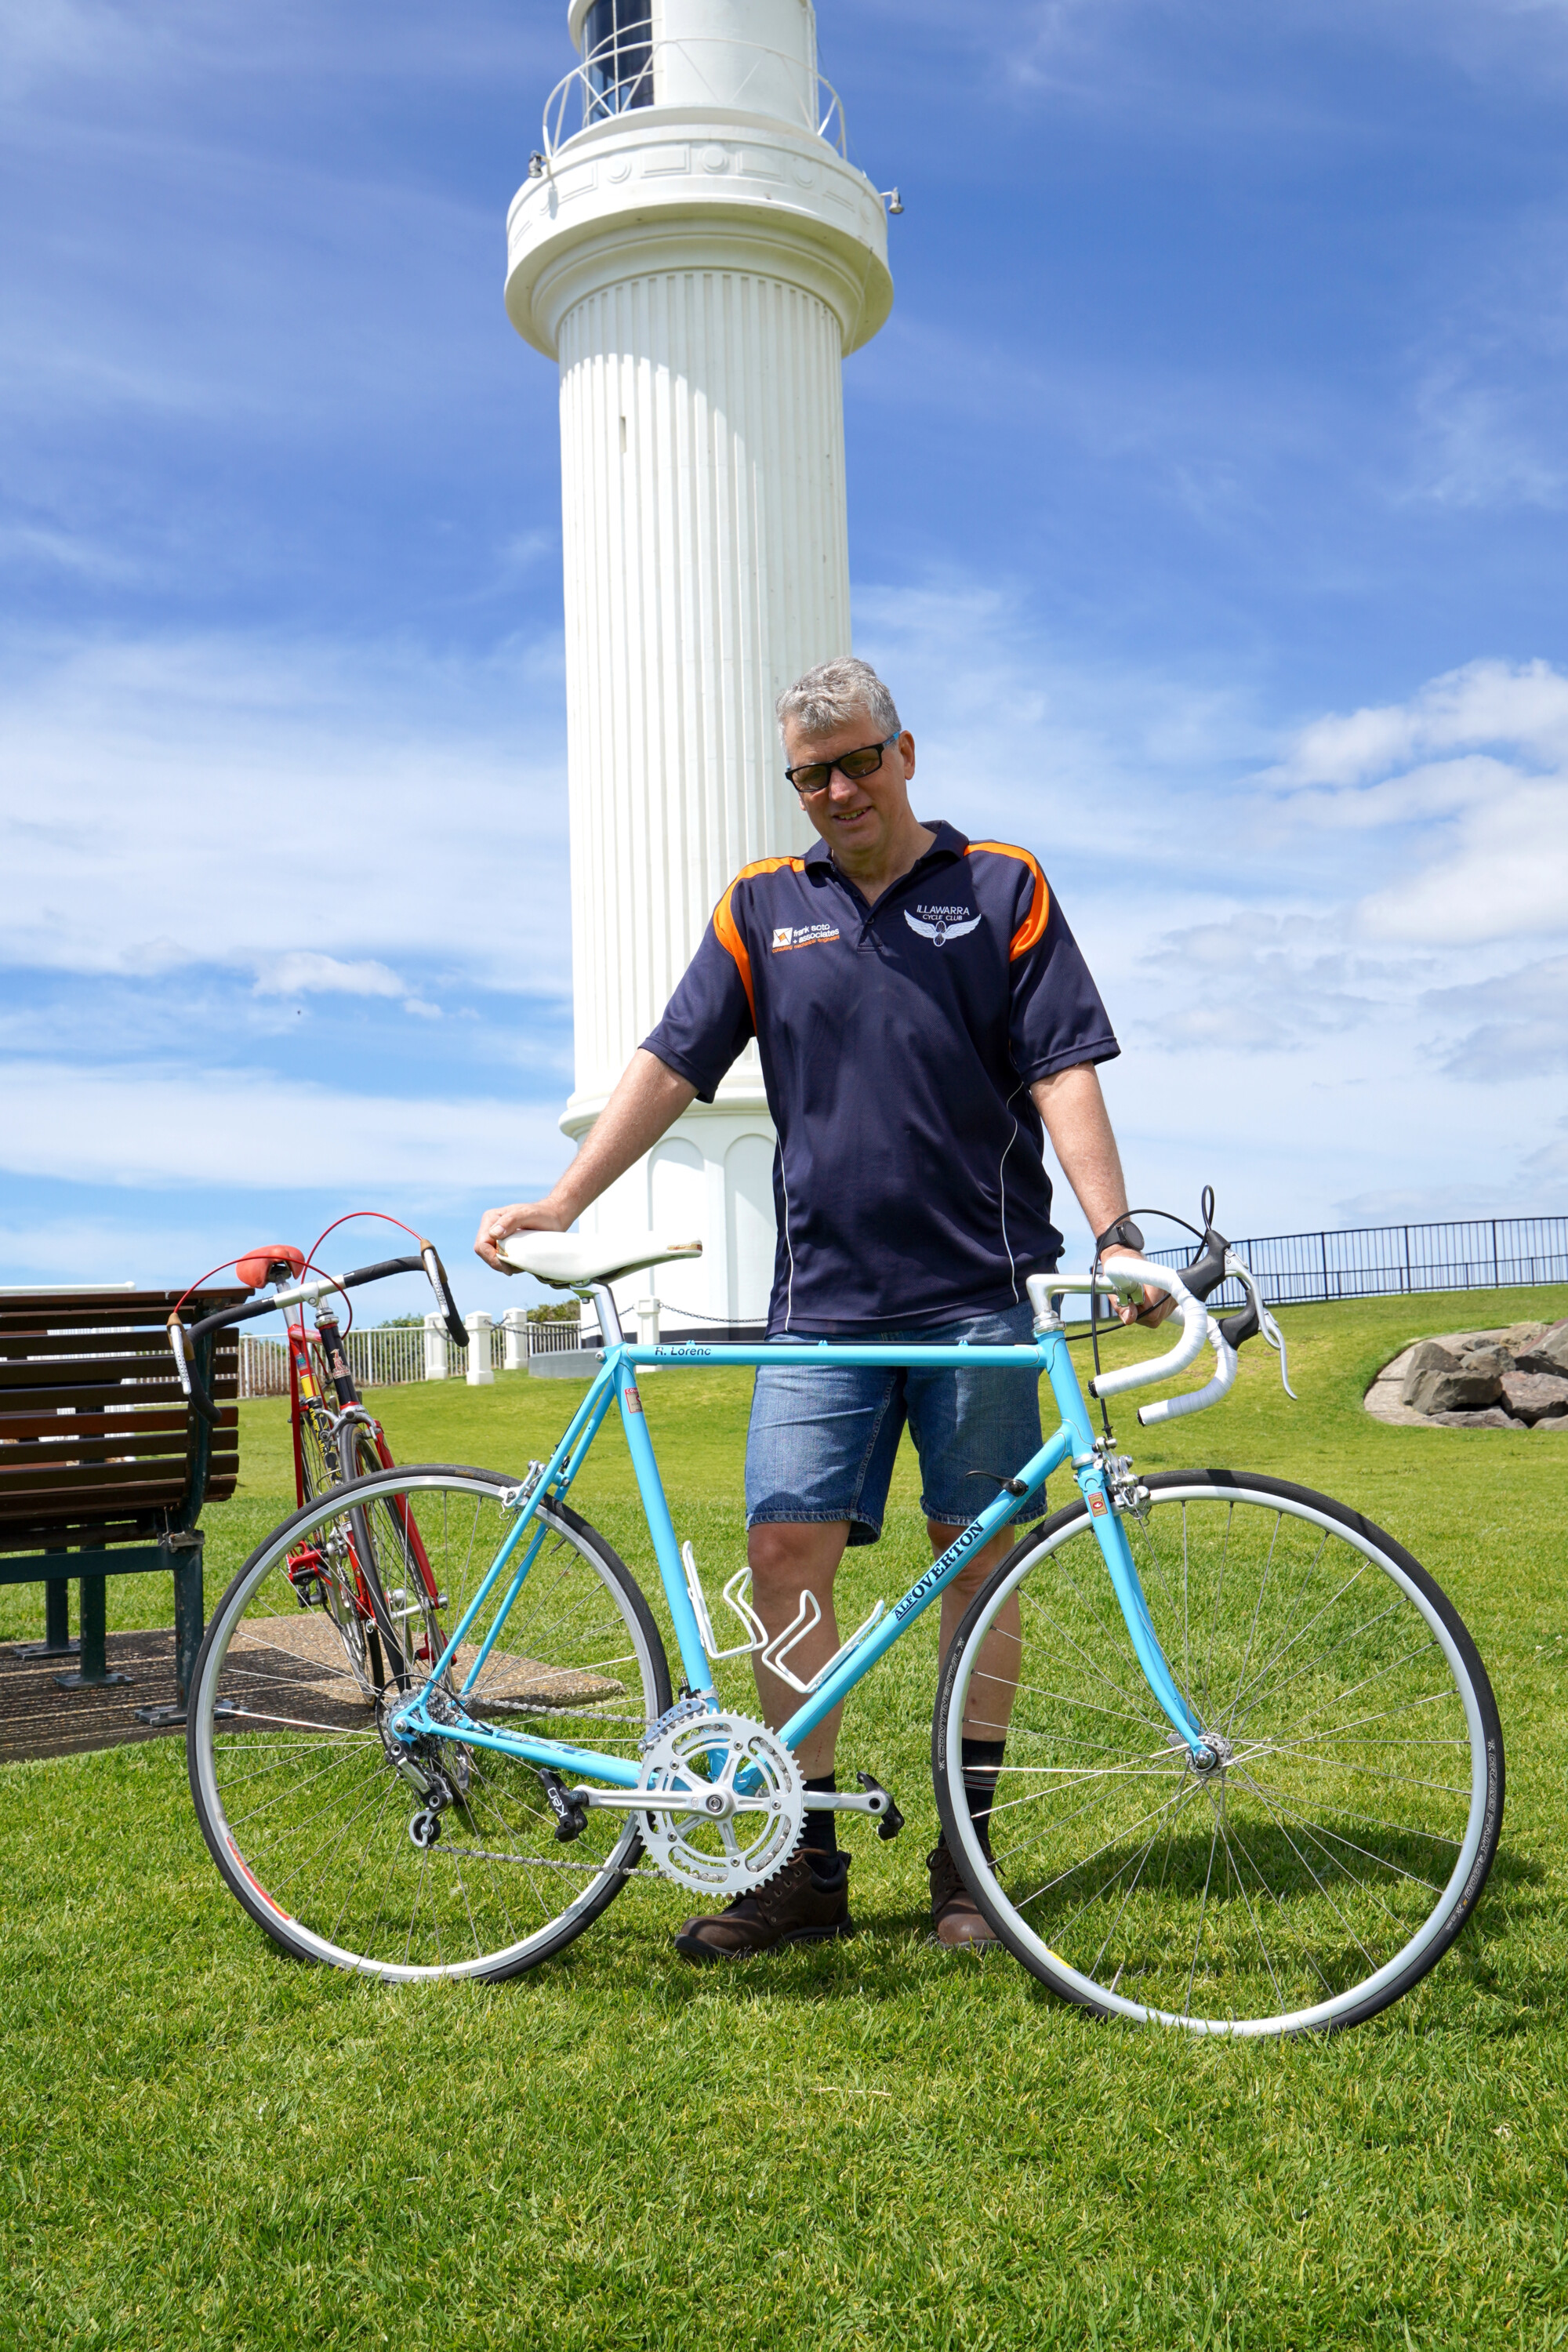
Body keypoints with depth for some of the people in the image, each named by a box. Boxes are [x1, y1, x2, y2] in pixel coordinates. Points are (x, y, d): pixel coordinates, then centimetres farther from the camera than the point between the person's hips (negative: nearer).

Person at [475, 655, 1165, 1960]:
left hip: (976, 1288, -2)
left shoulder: (1002, 888, 6)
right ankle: (806, 1865, 9)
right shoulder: (763, 906, 12)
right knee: (788, 1549, -4)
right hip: (822, 1293, 2)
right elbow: (673, 1063, 7)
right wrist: (563, 1199, -3)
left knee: (975, 1557, 4)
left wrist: (1114, 1229, -15)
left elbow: (1064, 1069, -2)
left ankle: (969, 1860, 17)